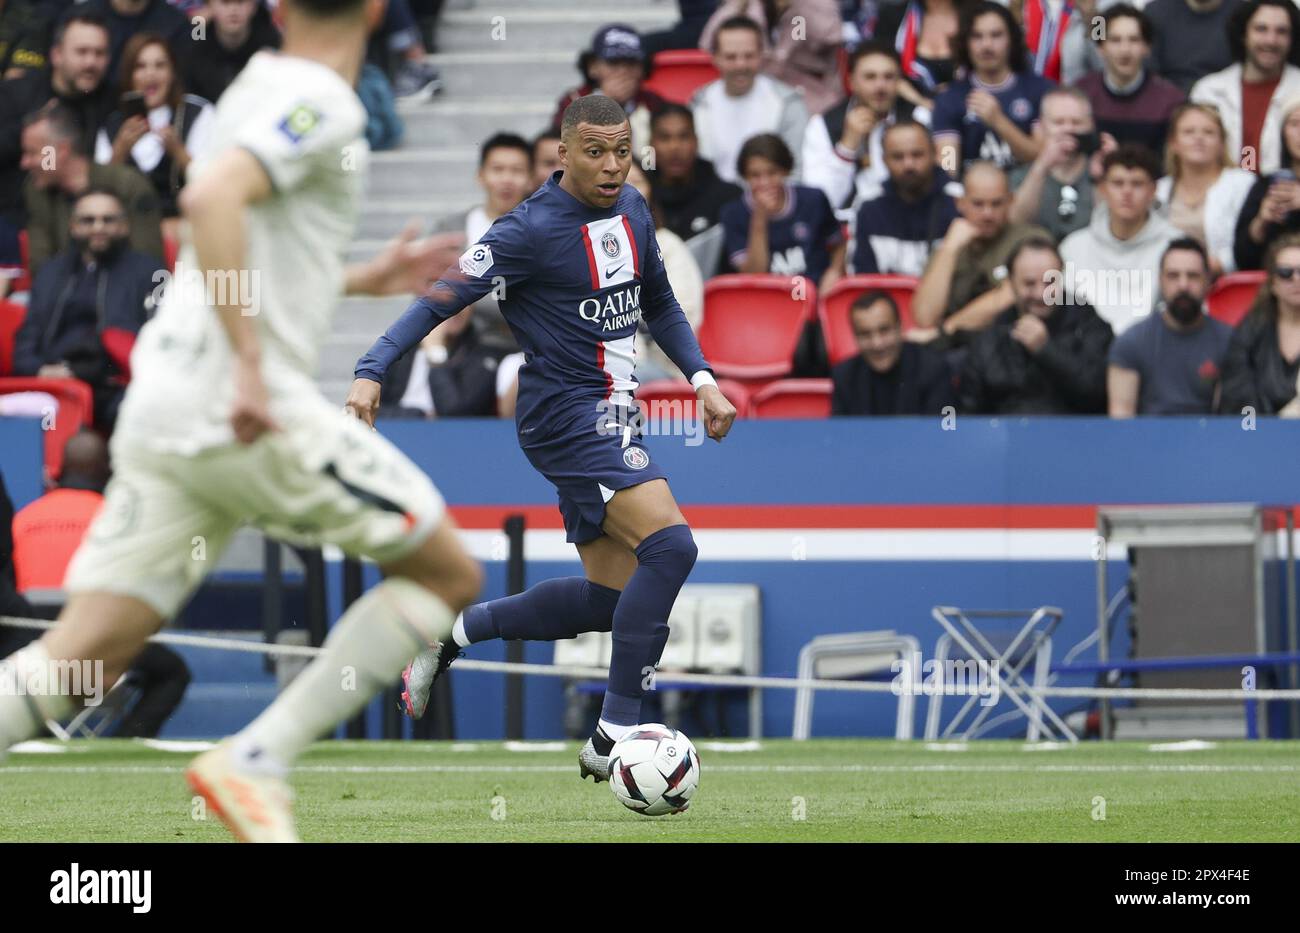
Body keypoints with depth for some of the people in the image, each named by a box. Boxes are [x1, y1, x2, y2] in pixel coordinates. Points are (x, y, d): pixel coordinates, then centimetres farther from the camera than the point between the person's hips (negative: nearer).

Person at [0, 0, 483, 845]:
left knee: (85, 654, 2)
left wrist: (362, 280, 36)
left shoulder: (258, 90, 20)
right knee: (449, 574, 6)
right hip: (253, 415, -8)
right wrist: (250, 362, -27)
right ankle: (257, 760, -2)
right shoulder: (322, 102, -7)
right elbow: (211, 197, -25)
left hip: (161, 408, 8)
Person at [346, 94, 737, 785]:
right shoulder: (531, 230, -14)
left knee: (608, 598, 7)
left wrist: (701, 379, 14)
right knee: (670, 546, -23)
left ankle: (456, 631, 24)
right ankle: (615, 737, -20)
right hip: (568, 413, -9)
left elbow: (658, 305, 25)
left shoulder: (632, 211, 9)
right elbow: (441, 300, -15)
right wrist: (371, 372, -25)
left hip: (611, 418, 9)